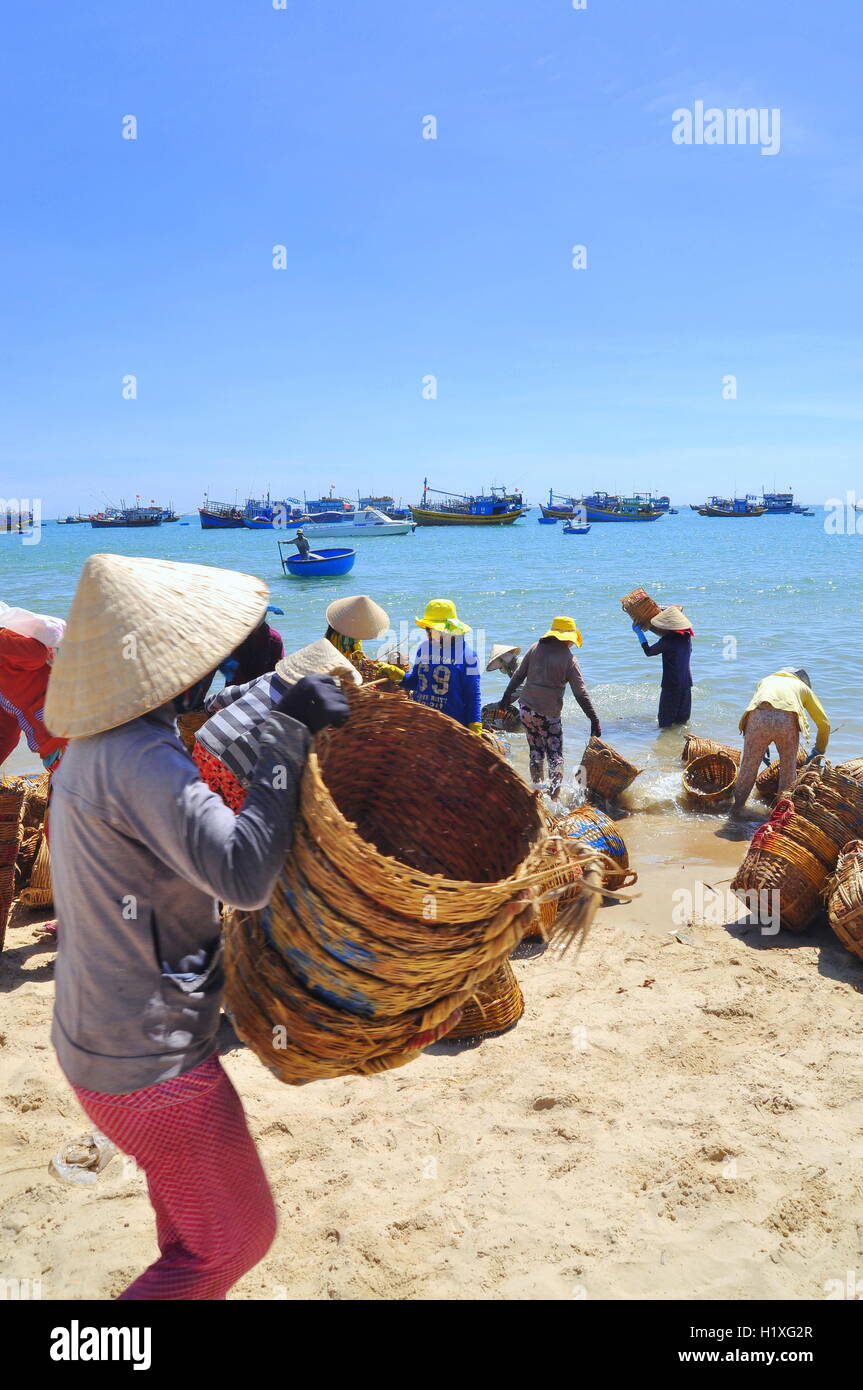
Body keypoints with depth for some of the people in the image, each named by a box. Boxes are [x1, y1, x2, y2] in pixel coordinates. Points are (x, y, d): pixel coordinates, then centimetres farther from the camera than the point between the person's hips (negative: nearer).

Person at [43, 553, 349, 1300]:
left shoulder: (98, 747, 6)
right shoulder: (139, 759, -27)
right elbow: (243, 872, -36)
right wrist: (289, 733, -31)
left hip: (101, 1033, 10)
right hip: (149, 1061, -10)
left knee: (192, 1221, 29)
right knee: (234, 1237, 10)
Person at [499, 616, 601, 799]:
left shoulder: (535, 648, 3)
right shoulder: (568, 659, -7)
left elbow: (518, 675, 6)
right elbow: (580, 693, -8)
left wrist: (507, 698, 18)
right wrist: (594, 719, -5)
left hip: (527, 708, 4)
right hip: (549, 714, -4)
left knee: (535, 751, 18)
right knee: (555, 756, 5)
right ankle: (553, 795, -5)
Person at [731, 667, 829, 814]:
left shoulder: (765, 680, 40)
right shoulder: (803, 687, 34)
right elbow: (824, 723, 31)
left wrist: (760, 748, 46)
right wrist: (819, 751, 44)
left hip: (758, 718, 1)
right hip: (787, 721, -1)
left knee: (749, 765, 16)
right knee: (789, 769, 19)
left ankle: (737, 806, 27)